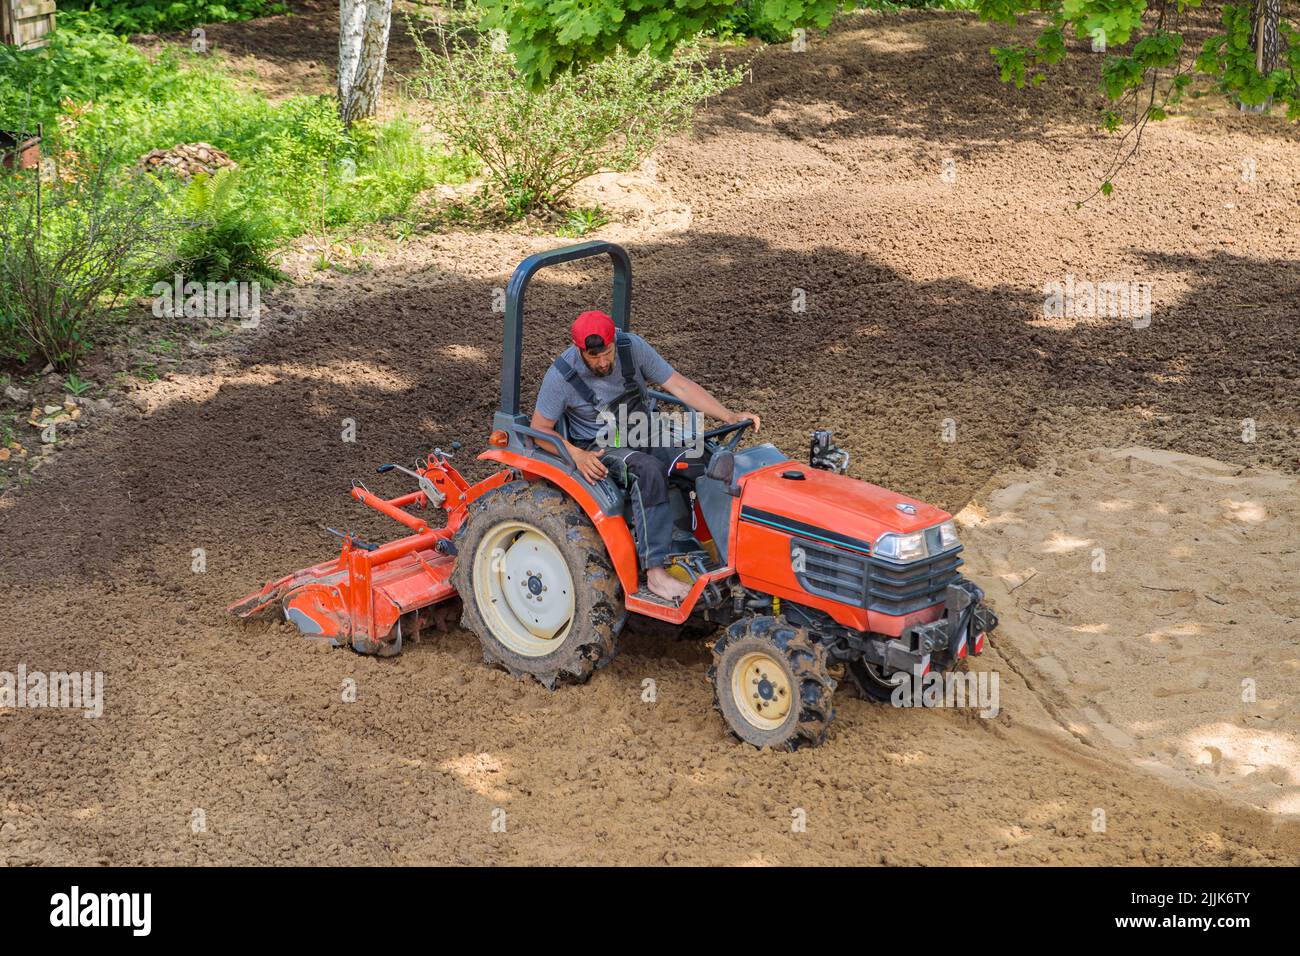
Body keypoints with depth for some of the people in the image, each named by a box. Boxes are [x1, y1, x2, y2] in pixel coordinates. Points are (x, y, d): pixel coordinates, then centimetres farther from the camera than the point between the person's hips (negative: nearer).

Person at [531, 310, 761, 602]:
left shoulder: (632, 347, -9)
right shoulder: (561, 375, -15)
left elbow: (680, 385, -8)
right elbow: (540, 428, -7)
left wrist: (730, 416, -17)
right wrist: (576, 455, -25)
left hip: (644, 437, 4)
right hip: (598, 450, -4)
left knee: (696, 462, -26)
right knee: (649, 470, -36)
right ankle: (655, 570, -38)